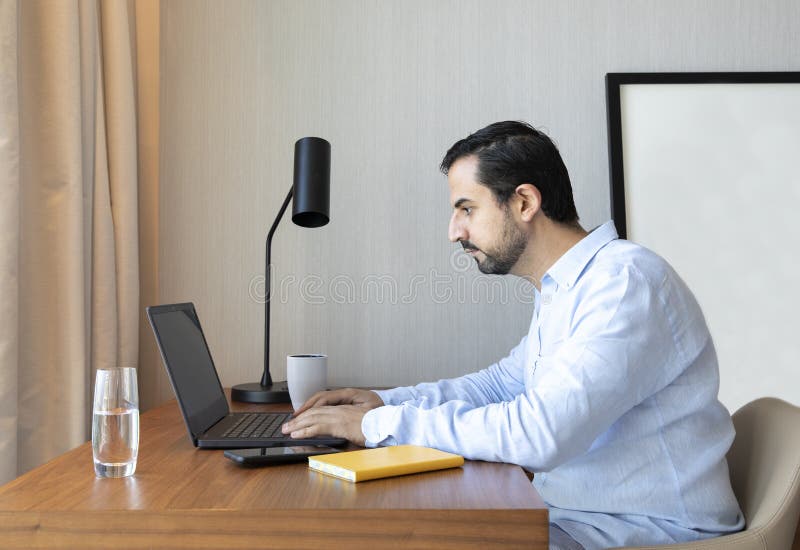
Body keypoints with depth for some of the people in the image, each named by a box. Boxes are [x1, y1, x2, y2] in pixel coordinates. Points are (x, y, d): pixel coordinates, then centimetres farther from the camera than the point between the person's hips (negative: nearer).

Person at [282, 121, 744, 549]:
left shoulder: (626, 281, -22)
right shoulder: (561, 290, 10)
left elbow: (540, 433, -30)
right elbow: (505, 381, 22)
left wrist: (380, 424, -21)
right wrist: (387, 401, 8)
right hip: (572, 510, 8)